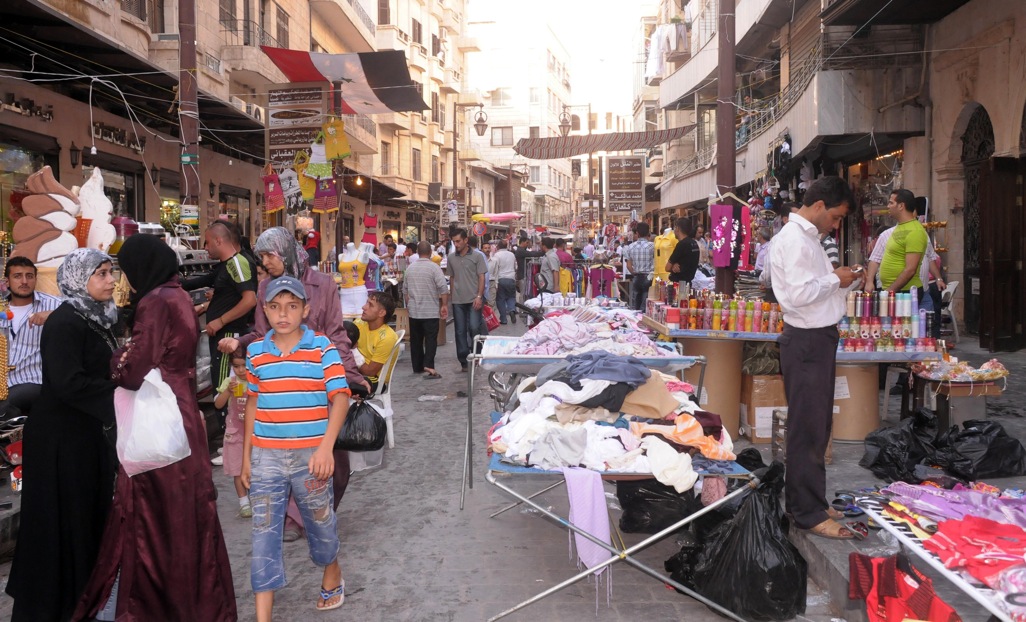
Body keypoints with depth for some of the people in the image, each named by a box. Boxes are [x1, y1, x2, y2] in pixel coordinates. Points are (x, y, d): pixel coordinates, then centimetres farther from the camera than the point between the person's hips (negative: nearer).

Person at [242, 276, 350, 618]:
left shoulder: (322, 347, -8)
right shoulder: (256, 351, 3)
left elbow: (340, 397, -11)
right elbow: (253, 402, 11)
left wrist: (326, 447, -22)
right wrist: (246, 455, 10)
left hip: (311, 454, -2)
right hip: (266, 456, 2)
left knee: (319, 519, 17)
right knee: (264, 533, 3)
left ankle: (331, 572, 46)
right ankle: (263, 615, 11)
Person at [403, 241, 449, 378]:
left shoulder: (410, 268, 6)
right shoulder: (434, 267, -10)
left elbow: (405, 289, 15)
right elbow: (443, 288, -16)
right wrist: (444, 305, -7)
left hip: (413, 311, 5)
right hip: (431, 311, -4)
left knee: (416, 339, 12)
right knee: (431, 339, -5)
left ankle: (417, 367, 19)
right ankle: (428, 365, -19)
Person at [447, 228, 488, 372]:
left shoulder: (477, 256, -2)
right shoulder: (451, 257, 8)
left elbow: (481, 278, -3)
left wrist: (479, 296, -12)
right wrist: (451, 295, 12)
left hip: (473, 300, -3)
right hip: (457, 301, 3)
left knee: (474, 328, -9)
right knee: (460, 331, 5)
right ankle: (464, 362, 12)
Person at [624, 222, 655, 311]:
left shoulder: (631, 247, 1)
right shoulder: (651, 245, -10)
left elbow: (629, 265, 2)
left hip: (636, 278, 4)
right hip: (648, 278, -4)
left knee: (635, 305, 9)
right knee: (645, 305, -2)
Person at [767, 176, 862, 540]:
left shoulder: (806, 237, 16)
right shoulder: (794, 239, -16)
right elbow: (800, 294, -25)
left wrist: (839, 281, 6)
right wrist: (835, 279, -11)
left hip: (817, 338, 11)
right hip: (806, 341, -11)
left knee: (816, 425, 18)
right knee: (808, 429, -3)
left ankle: (805, 500, 30)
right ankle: (808, 513, 7)